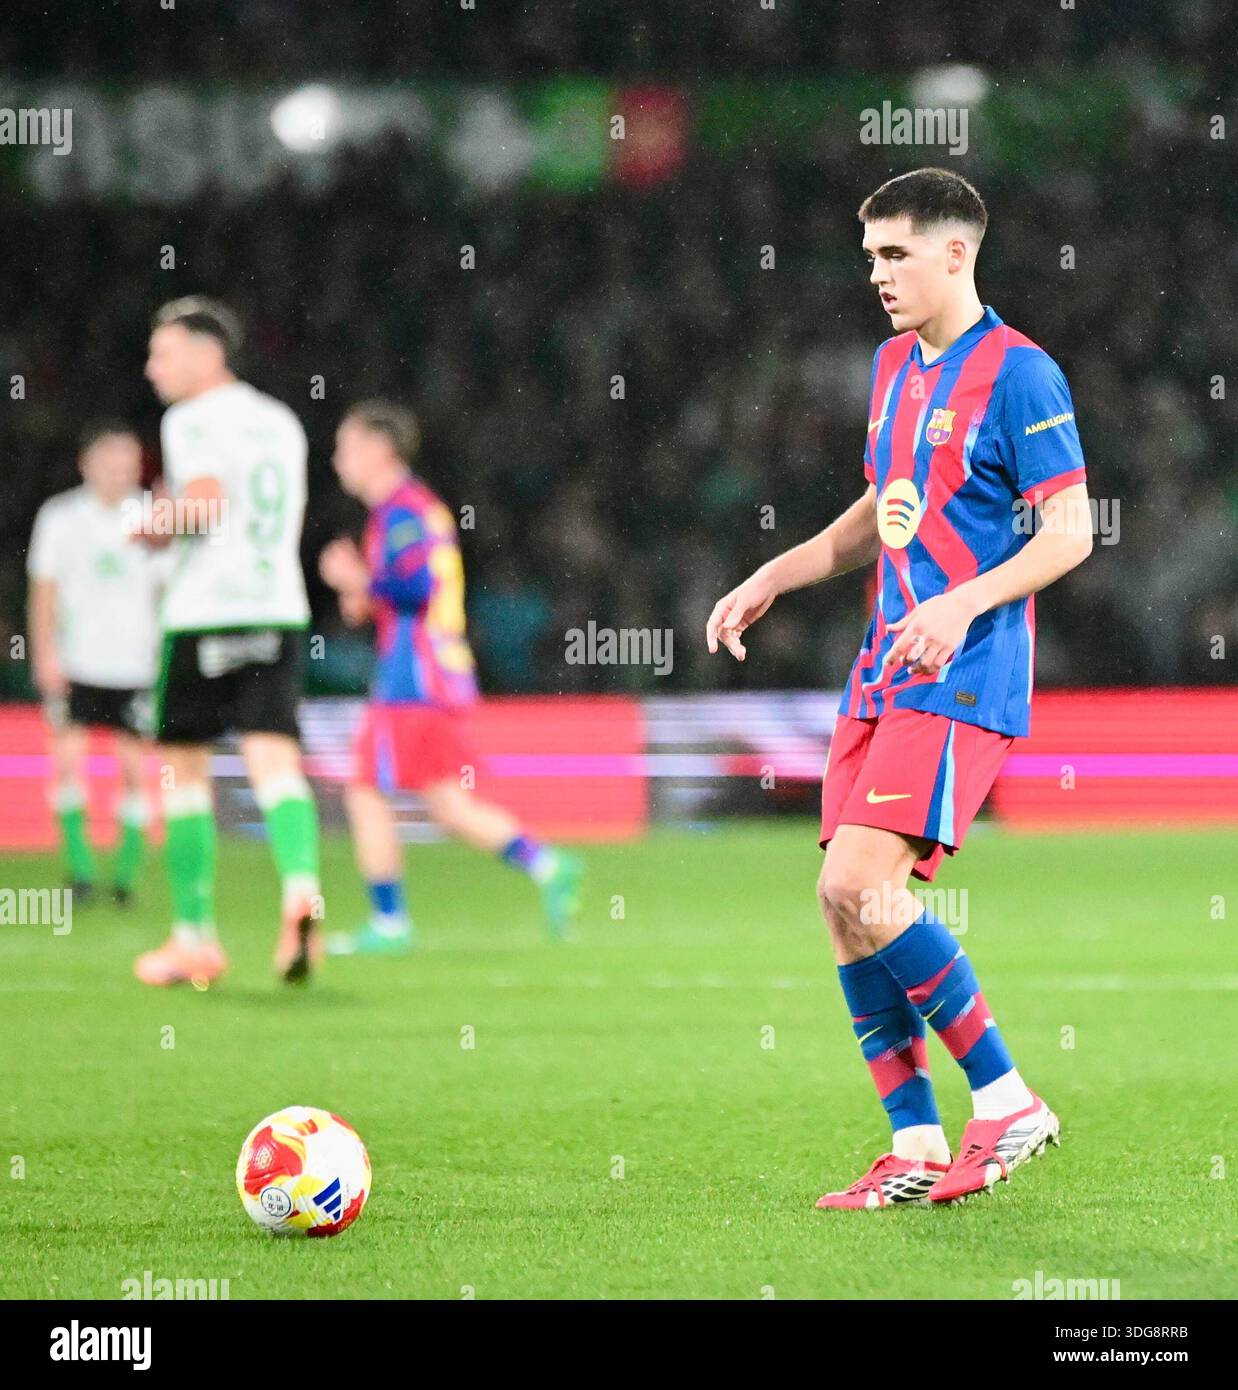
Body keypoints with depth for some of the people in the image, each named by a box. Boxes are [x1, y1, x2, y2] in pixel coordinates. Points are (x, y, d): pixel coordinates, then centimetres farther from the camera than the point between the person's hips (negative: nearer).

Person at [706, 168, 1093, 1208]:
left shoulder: (1018, 374, -10)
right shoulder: (895, 366, 16)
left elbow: (1070, 532, -13)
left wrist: (966, 603, -25)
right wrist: (774, 578, 21)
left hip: (962, 678, -9)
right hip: (885, 672, 9)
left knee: (860, 883, -19)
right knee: (844, 901, 2)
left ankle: (1007, 1100, -8)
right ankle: (916, 1150, 8)